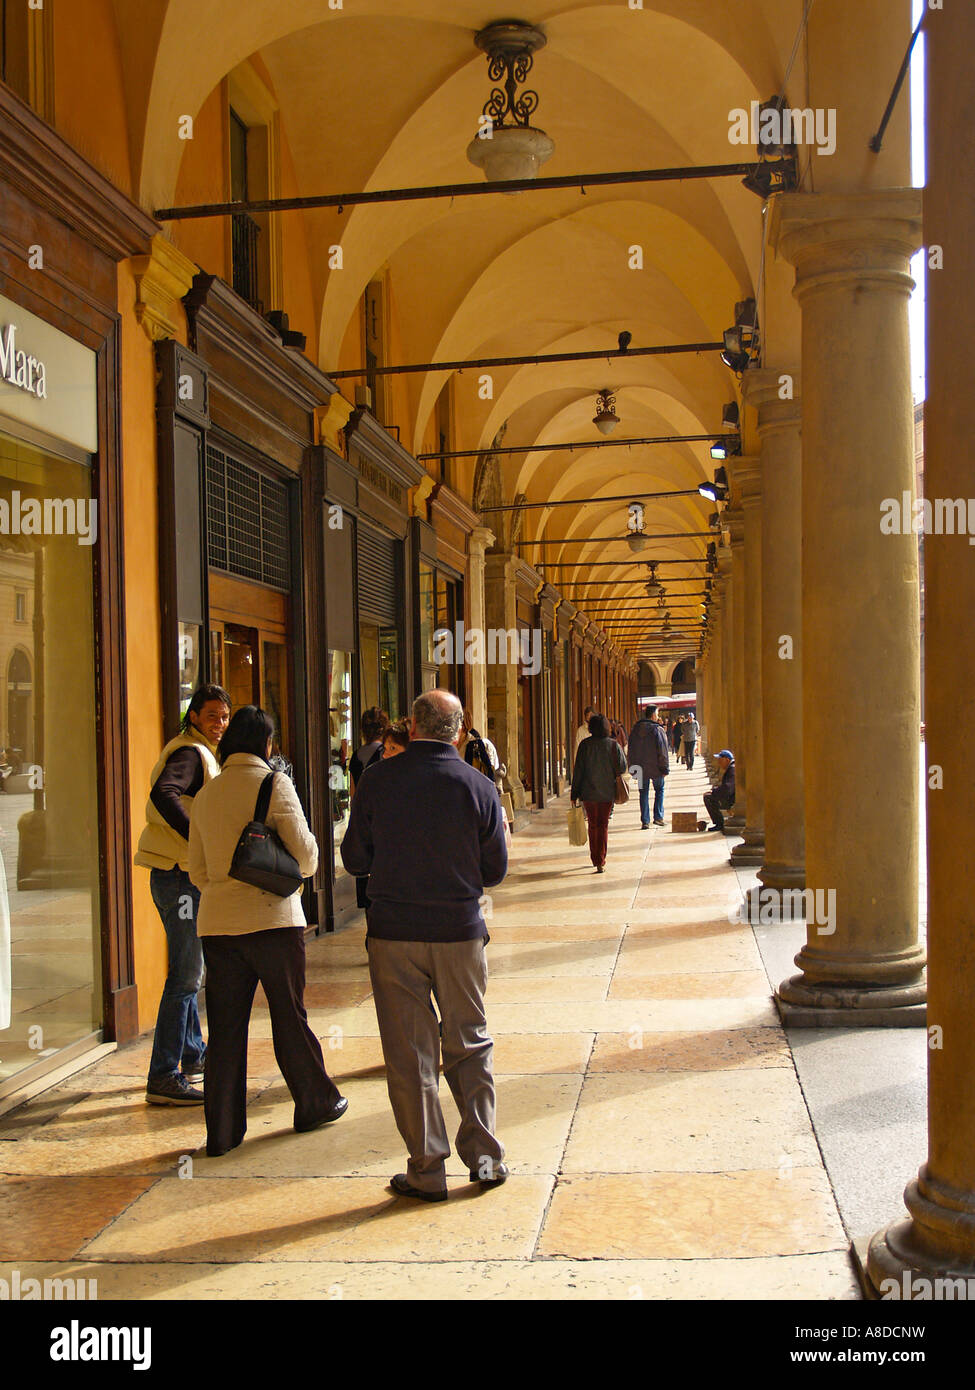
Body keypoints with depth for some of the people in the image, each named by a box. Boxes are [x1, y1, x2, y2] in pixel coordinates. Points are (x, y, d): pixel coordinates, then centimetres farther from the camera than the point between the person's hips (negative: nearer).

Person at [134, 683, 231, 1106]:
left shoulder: (200, 753, 20)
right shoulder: (191, 753, -13)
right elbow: (163, 793, -31)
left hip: (182, 875, 11)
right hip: (179, 875, -11)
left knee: (188, 971, 21)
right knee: (185, 976, -9)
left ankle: (193, 1056, 36)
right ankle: (163, 1079, -7)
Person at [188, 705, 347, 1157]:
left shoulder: (206, 794, 9)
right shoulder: (274, 783, -6)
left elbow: (198, 872, 13)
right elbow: (304, 855, -8)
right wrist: (305, 868, 13)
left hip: (217, 924, 4)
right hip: (273, 917, -4)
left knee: (225, 1029, 8)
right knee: (290, 1018, 10)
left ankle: (222, 1131, 11)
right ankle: (316, 1104, 26)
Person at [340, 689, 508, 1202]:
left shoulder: (378, 780, -7)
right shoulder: (478, 786, -5)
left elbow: (355, 859, 1)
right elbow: (495, 871, 3)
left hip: (393, 933, -1)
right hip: (461, 933, 1)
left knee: (408, 1053, 7)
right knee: (470, 1044, 16)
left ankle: (427, 1169, 11)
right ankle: (484, 1155, 17)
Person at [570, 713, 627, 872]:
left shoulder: (585, 745, -8)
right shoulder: (613, 745, -7)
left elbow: (578, 770, -6)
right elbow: (622, 768, -5)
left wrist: (574, 793, -1)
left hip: (589, 793, 0)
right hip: (607, 793, 0)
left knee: (592, 825, 15)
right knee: (603, 826, 8)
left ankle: (595, 859, 21)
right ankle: (600, 862, 2)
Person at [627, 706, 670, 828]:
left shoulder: (635, 729, 5)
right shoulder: (657, 729, -11)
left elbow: (630, 751, 11)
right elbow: (663, 751, -12)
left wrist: (632, 767, 16)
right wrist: (665, 768, -6)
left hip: (640, 768, 4)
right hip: (655, 768, -4)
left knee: (643, 793, 7)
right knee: (659, 790, 14)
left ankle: (645, 821, 3)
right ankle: (658, 817, 9)